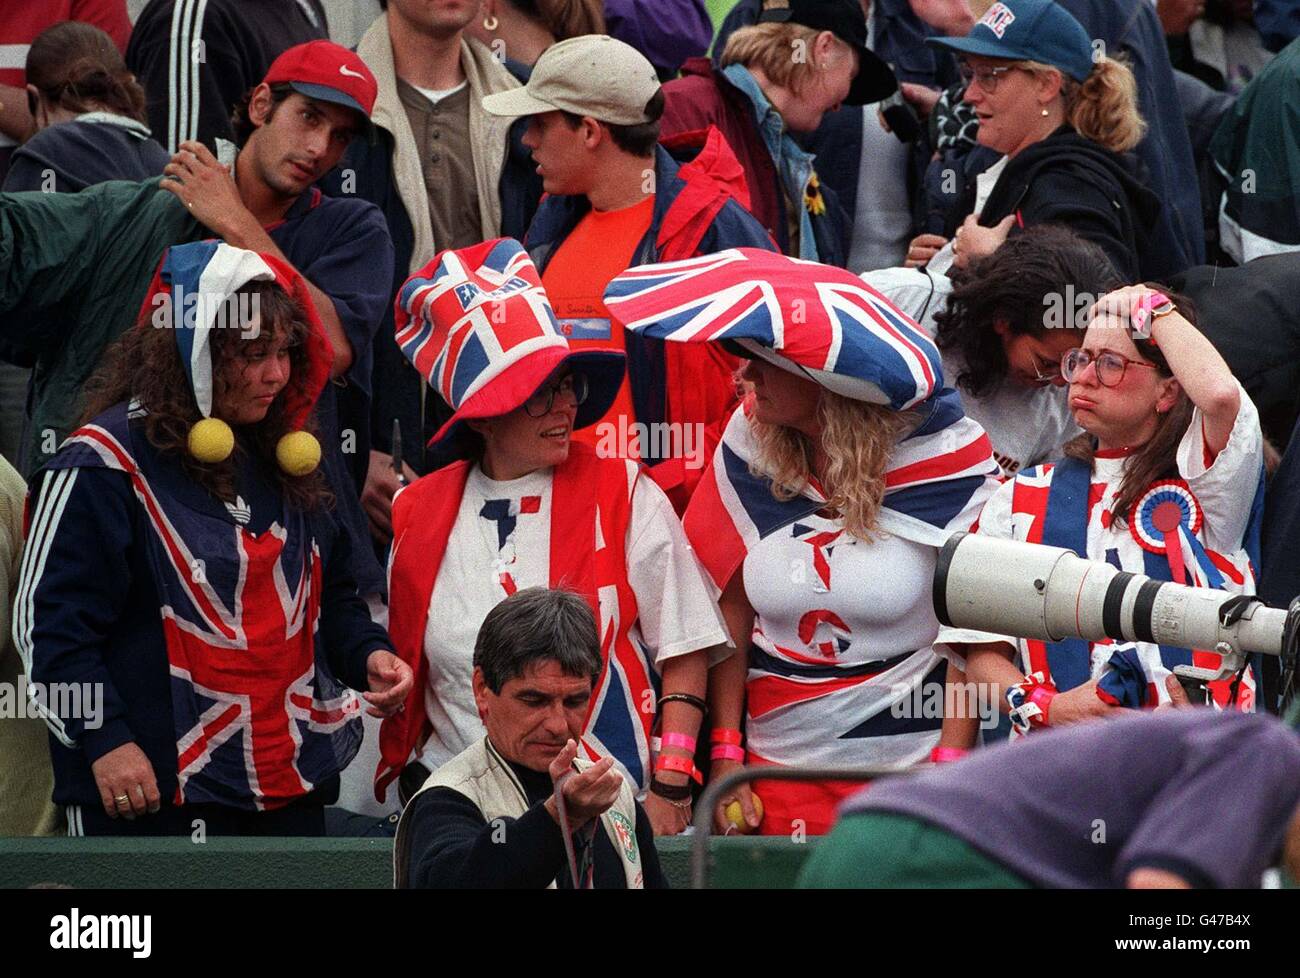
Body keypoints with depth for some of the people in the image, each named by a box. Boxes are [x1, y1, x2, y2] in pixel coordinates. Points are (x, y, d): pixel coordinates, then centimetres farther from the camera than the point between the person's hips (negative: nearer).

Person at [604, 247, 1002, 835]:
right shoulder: (749, 446, 0)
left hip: (911, 768, -3)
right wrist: (725, 752, 1)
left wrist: (950, 775, -14)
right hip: (781, 768, 3)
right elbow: (731, 611, 5)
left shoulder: (945, 459, -11)